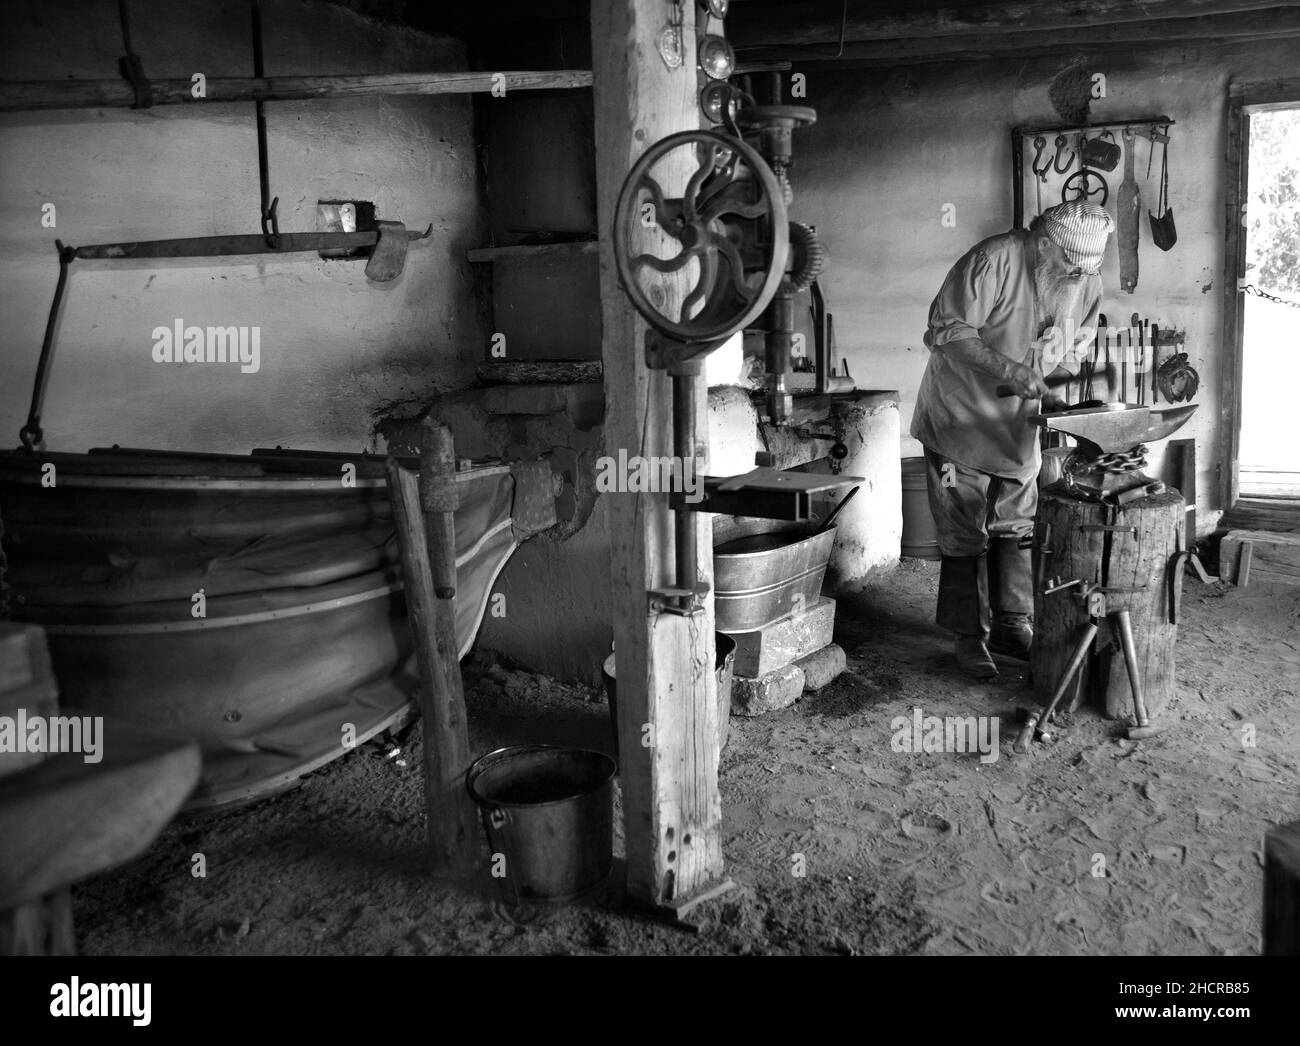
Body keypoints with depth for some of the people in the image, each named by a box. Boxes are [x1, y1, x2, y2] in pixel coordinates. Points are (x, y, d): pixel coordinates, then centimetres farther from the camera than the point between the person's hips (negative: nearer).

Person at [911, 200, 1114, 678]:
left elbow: (1072, 349, 11)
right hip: (962, 418, -6)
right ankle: (970, 636, 11)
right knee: (965, 533, 0)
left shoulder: (1087, 283, -2)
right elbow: (946, 332, -24)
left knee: (1016, 529, 11)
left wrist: (1047, 387, -10)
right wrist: (1010, 372, -31)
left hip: (1018, 425, 6)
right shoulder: (994, 260, -22)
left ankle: (1012, 625, 25)